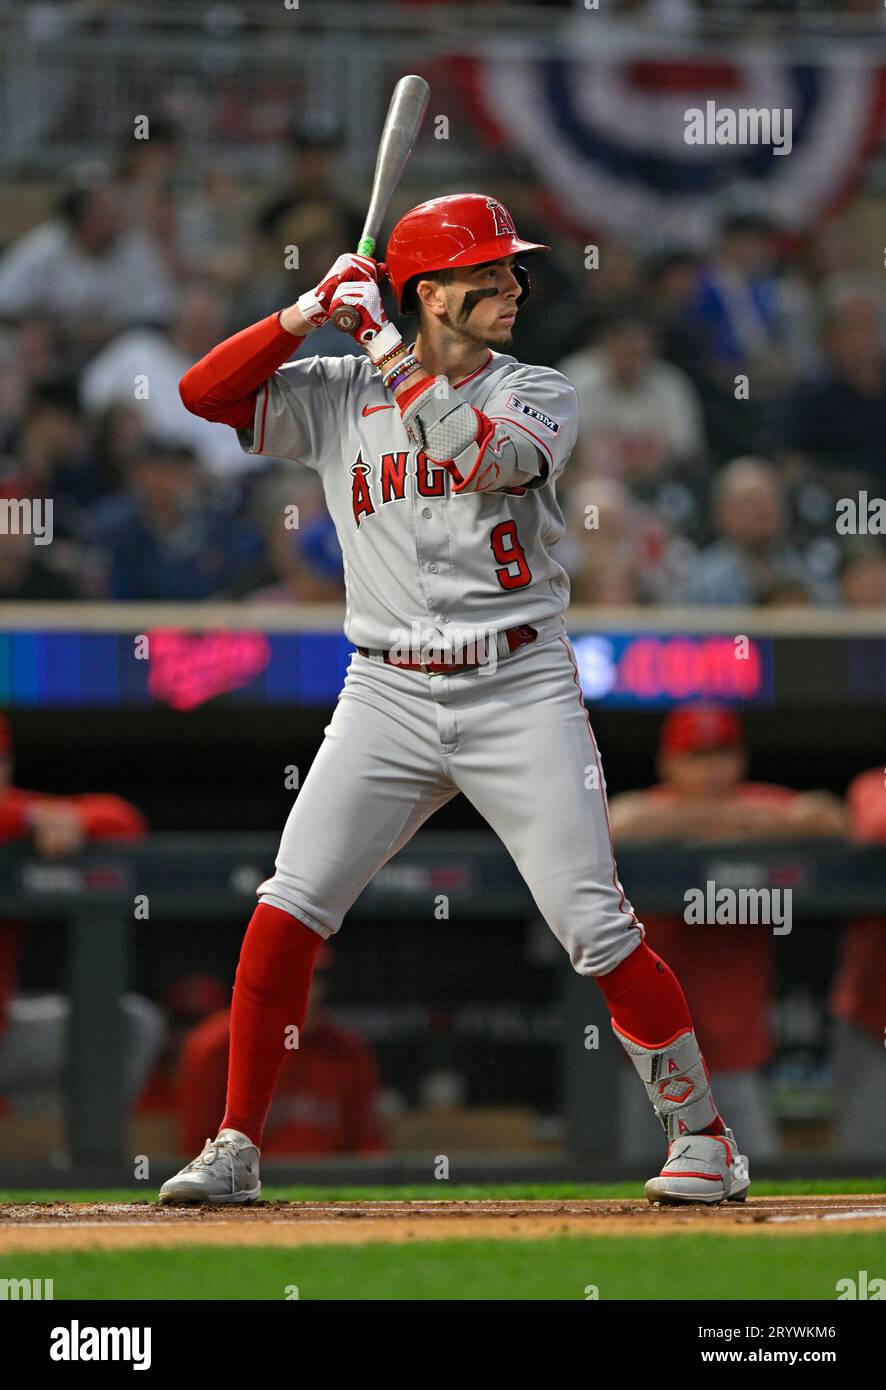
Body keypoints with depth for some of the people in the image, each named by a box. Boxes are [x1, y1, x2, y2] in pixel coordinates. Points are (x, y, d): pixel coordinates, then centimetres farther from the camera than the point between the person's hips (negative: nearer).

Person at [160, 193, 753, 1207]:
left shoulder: (537, 395, 3)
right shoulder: (337, 396, 7)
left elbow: (484, 455, -18)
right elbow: (204, 392, -1)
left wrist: (396, 357, -12)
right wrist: (311, 310, -9)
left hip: (520, 694, -1)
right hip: (387, 696, 1)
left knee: (597, 932, -6)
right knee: (289, 906, -9)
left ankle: (700, 1134, 7)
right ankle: (235, 1148, 0)